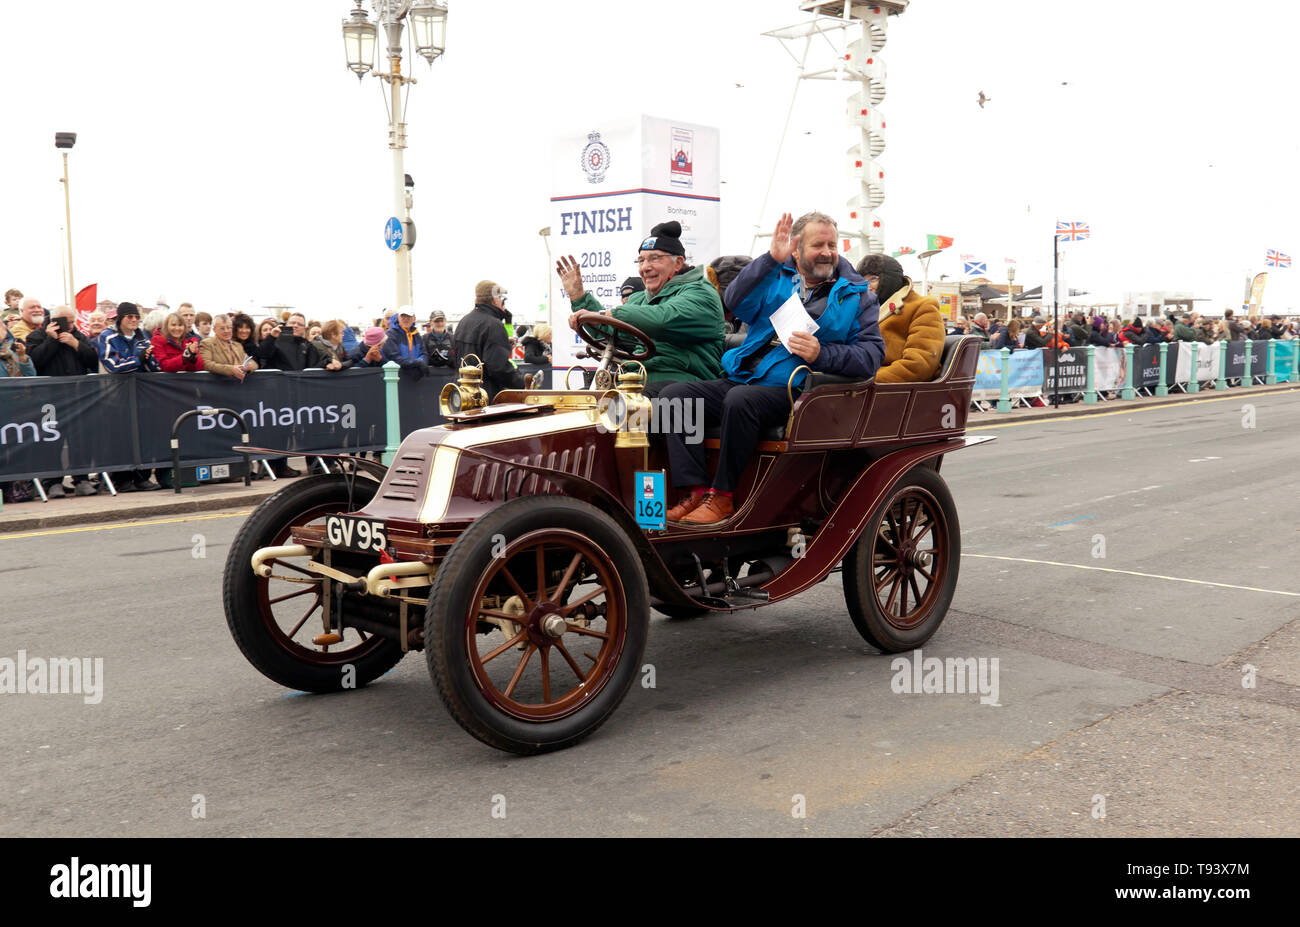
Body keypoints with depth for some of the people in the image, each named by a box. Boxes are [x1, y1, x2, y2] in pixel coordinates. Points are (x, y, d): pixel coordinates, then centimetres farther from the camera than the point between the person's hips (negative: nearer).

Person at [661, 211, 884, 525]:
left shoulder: (856, 295, 11)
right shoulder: (775, 276, 18)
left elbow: (872, 354, 0)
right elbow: (736, 302, -2)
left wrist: (821, 354, -16)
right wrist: (771, 259, -13)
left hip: (791, 390, -4)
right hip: (741, 378, 5)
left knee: (740, 399, -36)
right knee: (673, 394, -17)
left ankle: (723, 496, -25)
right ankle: (696, 488, -22)